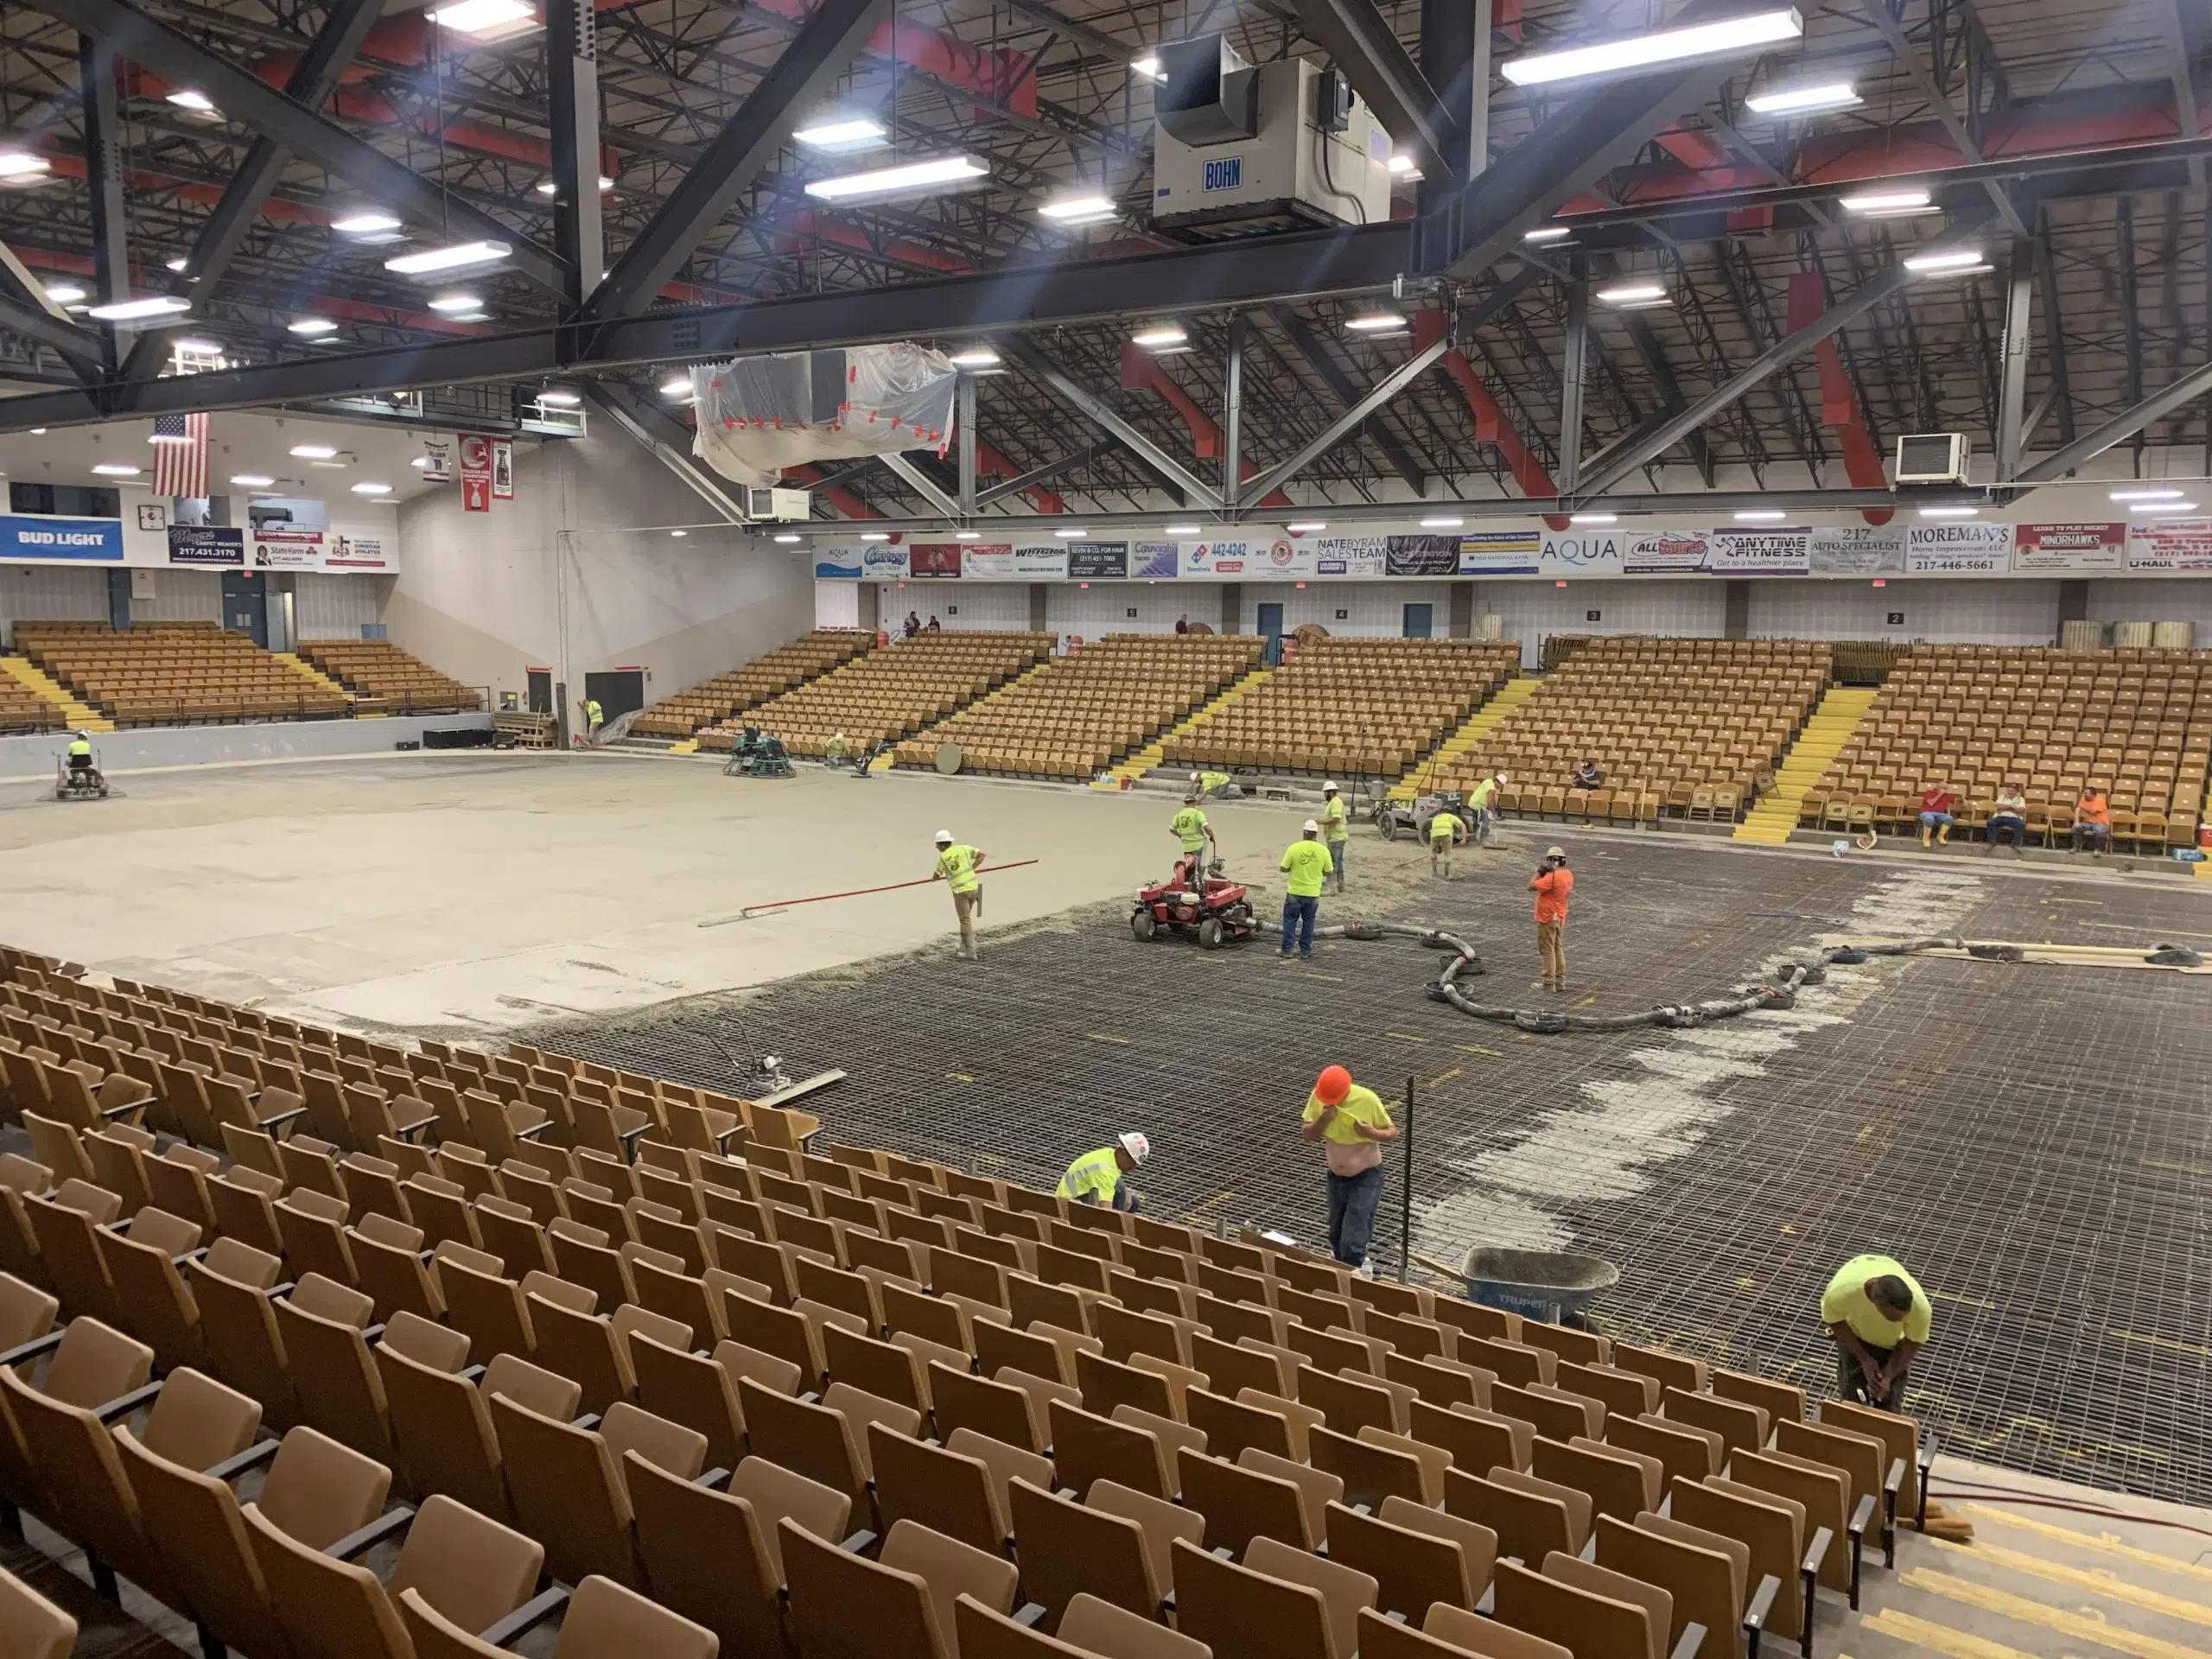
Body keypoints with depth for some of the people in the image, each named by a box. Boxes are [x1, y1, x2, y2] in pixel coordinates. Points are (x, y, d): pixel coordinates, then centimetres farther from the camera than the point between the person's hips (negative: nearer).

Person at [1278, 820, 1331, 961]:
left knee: (1290, 921, 9)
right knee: (1308, 922, 14)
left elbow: (1284, 868, -7)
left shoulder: (1294, 848, -13)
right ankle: (1305, 951, 16)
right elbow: (1327, 873, 2)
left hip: (1295, 892, -2)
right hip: (1313, 893, 2)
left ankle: (1286, 950, 9)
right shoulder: (1323, 851, -6)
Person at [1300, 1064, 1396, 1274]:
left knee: (1353, 1241, -10)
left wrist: (1373, 1134, -32)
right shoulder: (1318, 1096, -15)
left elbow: (1393, 1132, -11)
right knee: (1336, 1233, 22)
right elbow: (1305, 1134, -9)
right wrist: (1322, 1120, -28)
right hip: (1336, 1175, 5)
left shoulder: (1368, 1100, -24)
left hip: (1366, 1176, -5)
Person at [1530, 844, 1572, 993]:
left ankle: (1548, 982, 1)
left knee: (1547, 950, -2)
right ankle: (1560, 980, 20)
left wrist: (1539, 872, -13)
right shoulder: (1568, 874, 5)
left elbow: (1531, 886, -24)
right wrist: (1545, 873, 2)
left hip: (1548, 918, -9)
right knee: (1558, 948, 15)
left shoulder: (1552, 877, -24)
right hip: (1559, 917, 9)